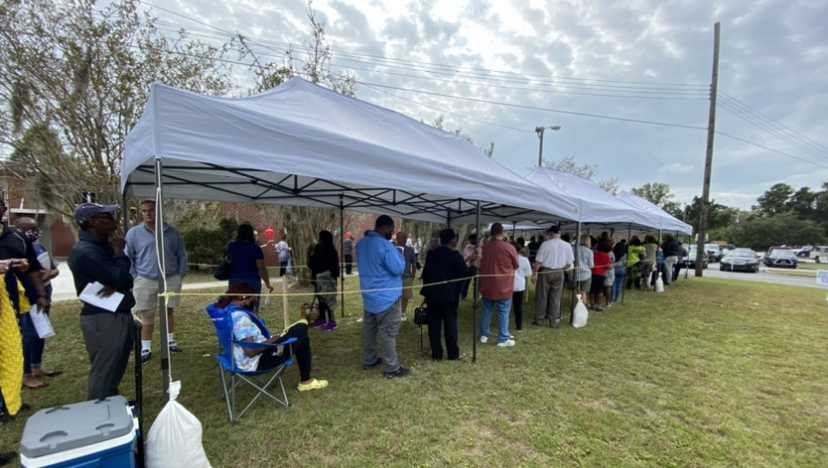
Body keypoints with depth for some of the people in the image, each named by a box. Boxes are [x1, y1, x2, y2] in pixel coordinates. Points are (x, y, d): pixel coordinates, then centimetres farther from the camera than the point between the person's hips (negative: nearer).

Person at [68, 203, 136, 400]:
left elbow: (126, 279, 9)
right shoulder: (85, 252, -18)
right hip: (103, 320, -9)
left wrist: (115, 285, -13)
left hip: (120, 316, 9)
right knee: (104, 375, 0)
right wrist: (120, 253, -10)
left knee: (115, 372, 21)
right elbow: (120, 278, -24)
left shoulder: (104, 245, 10)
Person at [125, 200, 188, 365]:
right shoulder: (133, 233, -1)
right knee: (146, 316, 4)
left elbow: (182, 255, 9)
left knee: (169, 311, 13)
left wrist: (180, 275, 4)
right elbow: (128, 258, 4)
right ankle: (146, 348, 16)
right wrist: (134, 279, -2)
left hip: (171, 279, 1)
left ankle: (170, 341, 29)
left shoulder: (172, 232, 3)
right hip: (145, 281, -1)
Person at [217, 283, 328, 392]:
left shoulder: (227, 310, 3)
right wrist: (271, 341, -16)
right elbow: (250, 351, -32)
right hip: (257, 362, -10)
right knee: (301, 335, -3)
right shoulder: (240, 317, -28)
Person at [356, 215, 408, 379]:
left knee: (369, 329, 18)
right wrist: (399, 253, -3)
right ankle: (392, 368, 9)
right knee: (388, 333, 0)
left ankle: (369, 360, 32)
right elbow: (399, 269, -18)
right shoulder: (385, 245, -22)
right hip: (386, 297, -8)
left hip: (369, 295, 8)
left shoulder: (361, 244, 6)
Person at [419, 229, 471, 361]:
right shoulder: (455, 255, -12)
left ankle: (436, 353, 16)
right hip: (449, 295, -4)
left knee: (434, 325, 9)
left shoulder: (431, 254, 4)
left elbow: (425, 273, 8)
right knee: (450, 324, 8)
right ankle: (453, 353, 17)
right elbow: (466, 273, -9)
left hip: (432, 294, 4)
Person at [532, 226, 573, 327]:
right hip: (559, 273, 3)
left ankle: (539, 318, 17)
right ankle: (555, 320, 15)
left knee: (541, 296, 8)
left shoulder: (545, 244, -11)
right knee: (556, 297, 11)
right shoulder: (567, 245, -1)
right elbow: (569, 263, 2)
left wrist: (535, 273, -1)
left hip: (545, 272, -3)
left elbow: (538, 261, -10)